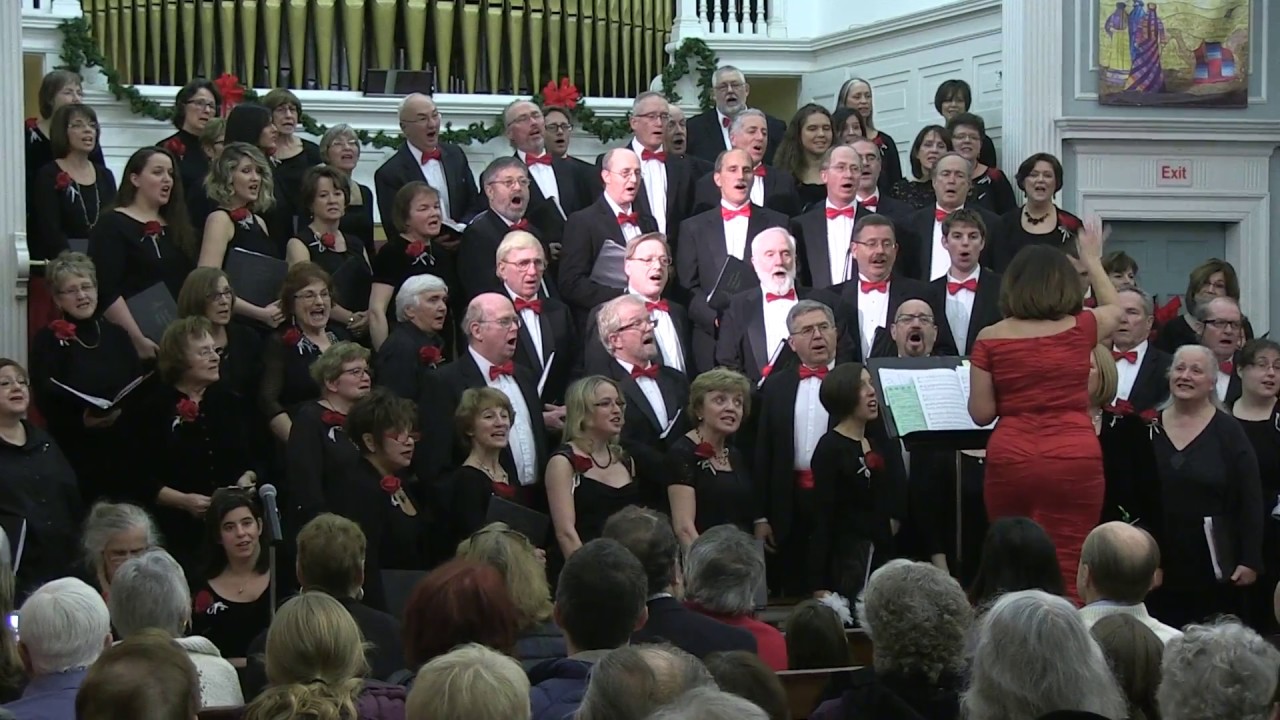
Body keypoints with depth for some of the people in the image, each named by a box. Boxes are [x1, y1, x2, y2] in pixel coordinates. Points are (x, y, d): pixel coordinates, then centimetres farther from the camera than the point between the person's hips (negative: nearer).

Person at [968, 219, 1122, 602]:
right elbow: (1116, 311, 27)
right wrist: (1093, 260, 39)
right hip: (1075, 461, -1)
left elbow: (981, 413, 2)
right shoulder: (1082, 329, 3)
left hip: (1009, 461, 1)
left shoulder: (991, 338, 1)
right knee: (1067, 571, -2)